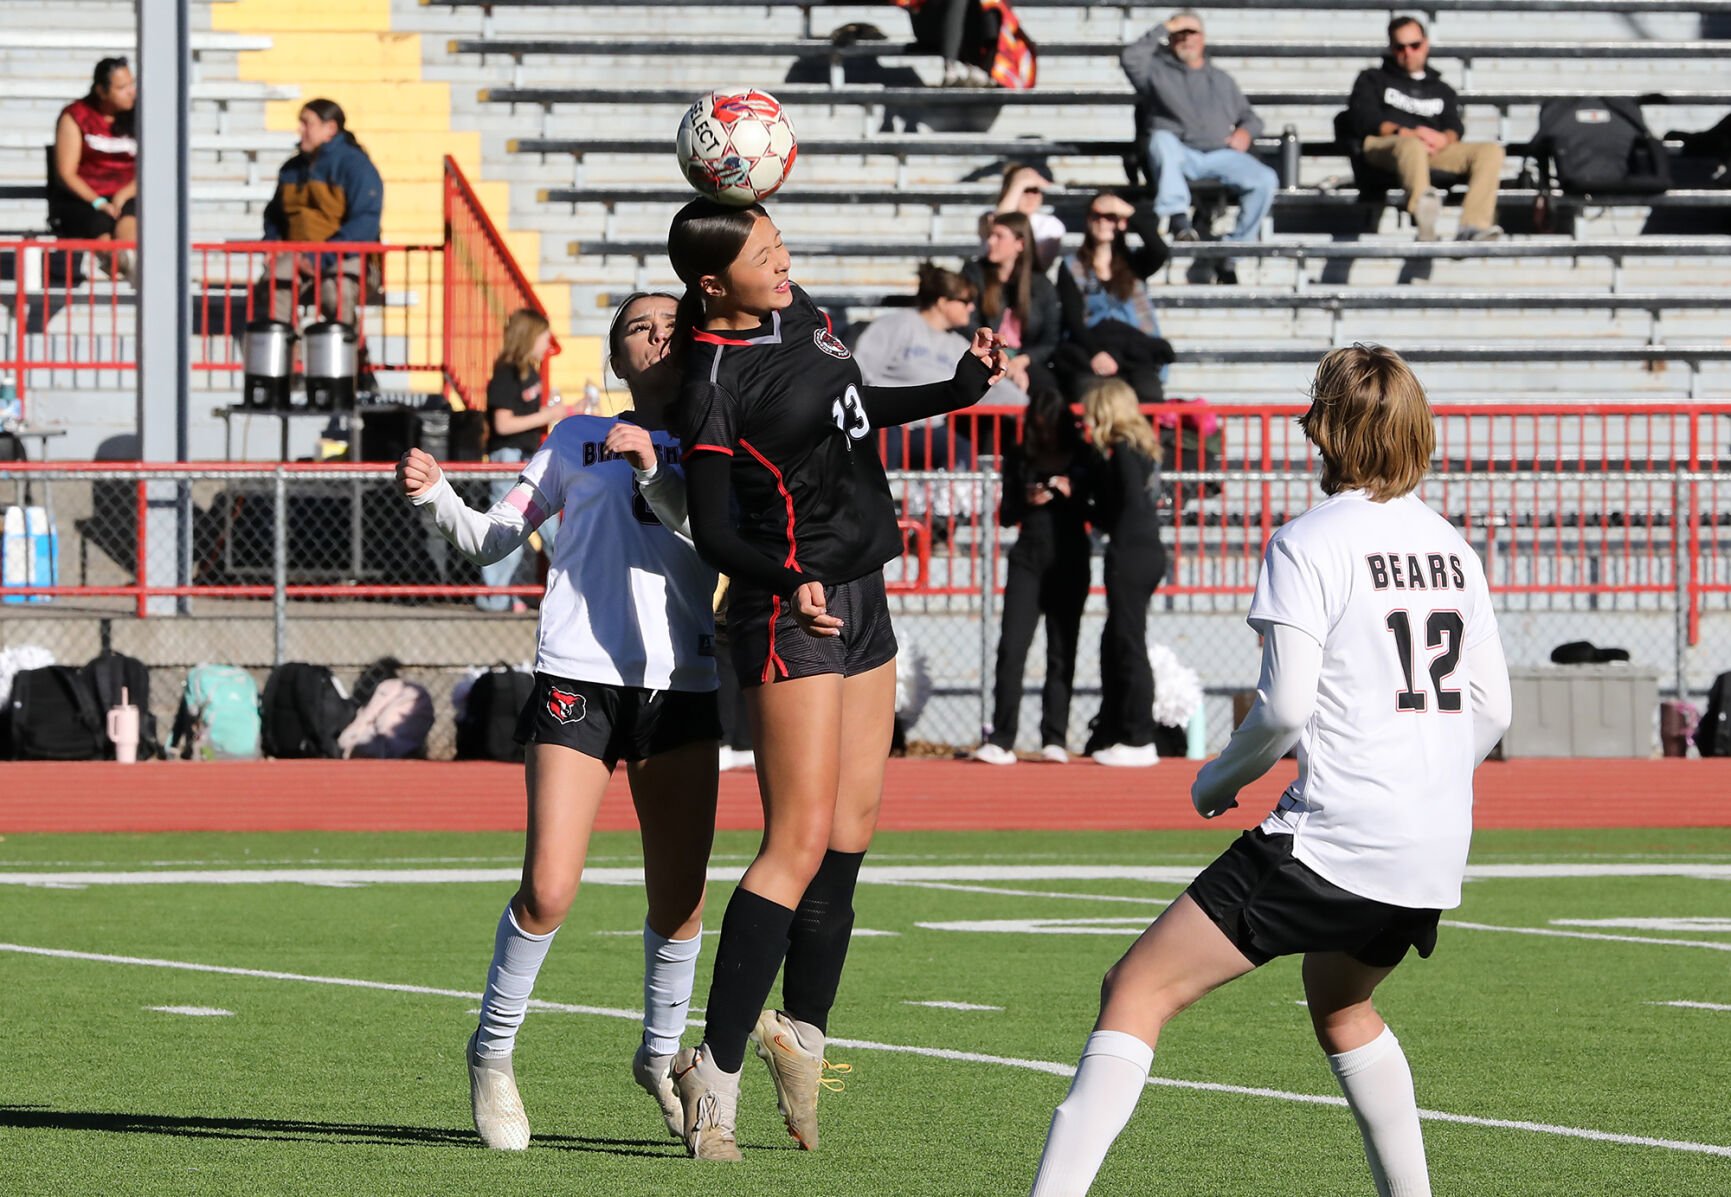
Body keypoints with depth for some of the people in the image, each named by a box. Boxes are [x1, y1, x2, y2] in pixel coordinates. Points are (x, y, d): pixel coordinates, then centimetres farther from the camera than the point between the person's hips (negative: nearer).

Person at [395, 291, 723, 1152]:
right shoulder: (579, 439, 15)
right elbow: (493, 538, 15)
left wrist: (654, 469, -18)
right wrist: (435, 495, -3)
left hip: (680, 687, 2)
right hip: (578, 680, -2)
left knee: (680, 897, 2)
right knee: (548, 891, -12)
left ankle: (661, 1055, 25)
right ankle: (492, 1053, 7)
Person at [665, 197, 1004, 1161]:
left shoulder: (802, 315, 6)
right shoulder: (717, 383, -18)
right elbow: (713, 534, -16)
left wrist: (957, 391, 21)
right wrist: (791, 580, -31)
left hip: (861, 598, 9)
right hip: (790, 614, -9)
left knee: (853, 829, 10)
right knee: (800, 844, -13)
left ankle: (803, 1032, 22)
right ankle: (717, 1071, -11)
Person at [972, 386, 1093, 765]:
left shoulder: (1083, 459, 1)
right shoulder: (1020, 459, 6)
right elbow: (1006, 515, 9)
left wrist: (1073, 495, -15)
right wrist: (1027, 502, -10)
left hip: (1070, 562, -1)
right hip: (1028, 559, 1)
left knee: (1061, 652, 3)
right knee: (1012, 648, -8)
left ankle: (1055, 739, 7)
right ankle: (1000, 740, -8)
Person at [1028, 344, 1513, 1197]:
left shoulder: (1309, 543, -6)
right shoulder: (1452, 548, 13)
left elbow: (1285, 705, -13)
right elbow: (1491, 711, 16)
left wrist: (1218, 781, 5)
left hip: (1331, 839, -7)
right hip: (1436, 856, 7)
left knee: (1138, 989, -7)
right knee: (1340, 1008, 34)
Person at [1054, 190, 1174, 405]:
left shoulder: (1133, 263, 17)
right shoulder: (1072, 268, 12)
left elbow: (1158, 252, -8)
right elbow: (1073, 319, 0)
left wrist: (1130, 213, -1)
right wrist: (1095, 354, -18)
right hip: (1089, 348, -1)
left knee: (1149, 396, -34)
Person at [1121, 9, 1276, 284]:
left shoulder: (1221, 79, 30)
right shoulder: (1158, 71, 19)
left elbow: (1250, 117, 30)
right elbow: (1130, 58, -1)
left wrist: (1246, 131, 5)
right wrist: (1164, 30, 5)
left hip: (1220, 155, 3)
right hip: (1180, 155, -3)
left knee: (1266, 180, -24)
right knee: (1162, 139, -39)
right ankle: (1178, 218, -50)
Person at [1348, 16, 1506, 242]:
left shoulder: (1442, 90, 35)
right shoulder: (1373, 79, 25)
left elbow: (1455, 127, 16)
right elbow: (1363, 118, 5)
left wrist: (1445, 138, -12)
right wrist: (1407, 133, -12)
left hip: (1435, 151, 4)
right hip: (1384, 147, -4)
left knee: (1491, 150, -21)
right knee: (1413, 145, -42)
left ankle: (1473, 227, -45)